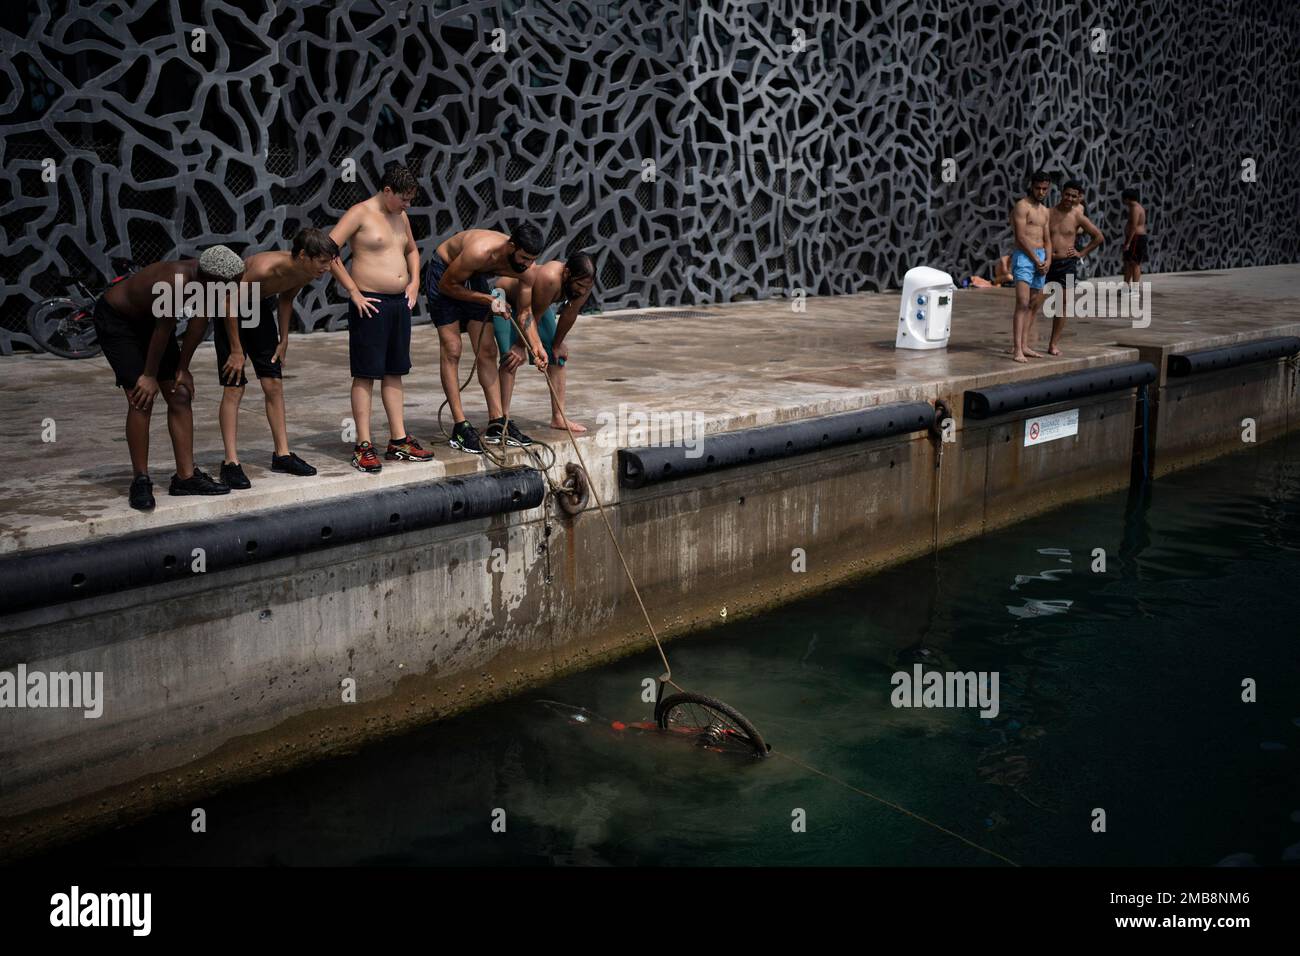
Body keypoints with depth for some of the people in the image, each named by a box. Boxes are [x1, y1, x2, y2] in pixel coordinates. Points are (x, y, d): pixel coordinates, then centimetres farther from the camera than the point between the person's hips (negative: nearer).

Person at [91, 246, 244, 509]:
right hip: (115, 319, -8)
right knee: (142, 399, -15)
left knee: (181, 395, 2)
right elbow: (163, 332, -27)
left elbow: (199, 322, -6)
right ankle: (140, 481, -3)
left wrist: (183, 368, 0)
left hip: (148, 318, 8)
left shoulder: (207, 279, -18)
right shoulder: (176, 283, -40)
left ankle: (186, 477, 8)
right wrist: (150, 376, -14)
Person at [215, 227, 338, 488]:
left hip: (261, 307, 7)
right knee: (234, 388, -9)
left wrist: (284, 339, 7)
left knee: (274, 384, 5)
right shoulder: (264, 268, -37)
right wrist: (236, 350, -20)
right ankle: (231, 462, -6)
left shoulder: (305, 274, -15)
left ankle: (282, 455, 13)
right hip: (230, 311, -7)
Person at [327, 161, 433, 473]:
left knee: (394, 373, 12)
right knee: (366, 375, -4)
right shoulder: (360, 214, -9)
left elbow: (411, 250, 32)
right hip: (370, 304, -8)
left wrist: (414, 282, 15)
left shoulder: (400, 217, 14)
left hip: (400, 303, 8)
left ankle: (398, 441, 18)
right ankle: (363, 447, -1)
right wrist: (353, 291, -17)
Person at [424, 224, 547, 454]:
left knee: (487, 352, 2)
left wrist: (536, 344, -18)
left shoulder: (525, 266, -20)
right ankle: (460, 427, -11)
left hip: (473, 278, 6)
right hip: (444, 274, -6)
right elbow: (447, 285, -25)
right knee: (451, 351, -11)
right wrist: (488, 300, -29)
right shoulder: (480, 252, -39)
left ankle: (497, 423, 5)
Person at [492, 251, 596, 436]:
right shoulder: (550, 277, -43)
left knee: (558, 355, 4)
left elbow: (569, 314, -8)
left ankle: (558, 417, 12)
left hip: (535, 301, 8)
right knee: (511, 358, -22)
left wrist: (557, 344, 1)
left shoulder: (585, 281, -23)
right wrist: (521, 346, -22)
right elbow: (530, 315, -32)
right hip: (505, 300, -7)